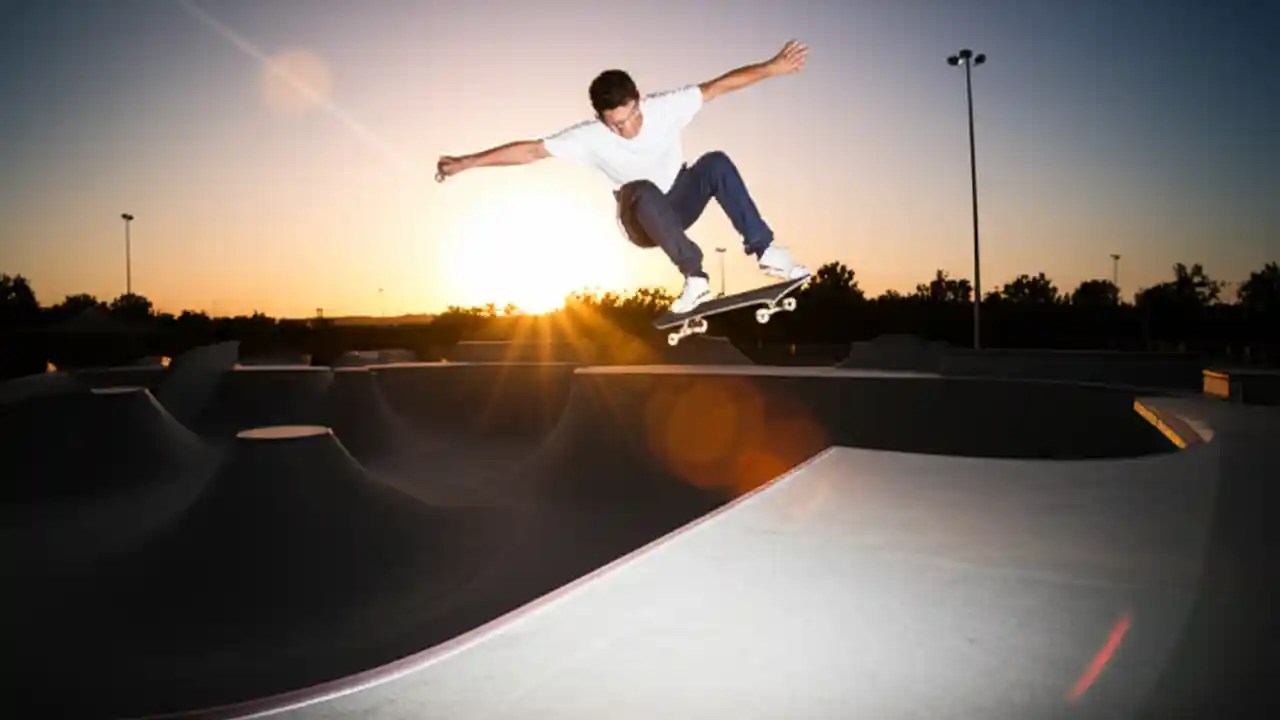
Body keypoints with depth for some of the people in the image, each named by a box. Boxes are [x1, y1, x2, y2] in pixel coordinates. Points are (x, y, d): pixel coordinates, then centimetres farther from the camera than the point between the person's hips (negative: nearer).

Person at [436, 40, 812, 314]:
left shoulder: (665, 107, -19)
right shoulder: (590, 137, -22)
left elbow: (719, 85, -16)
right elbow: (531, 150, -21)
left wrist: (773, 67, -20)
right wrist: (466, 162, -22)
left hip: (680, 203, 2)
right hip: (643, 220, -2)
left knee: (716, 161, -28)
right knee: (642, 191, -38)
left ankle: (764, 250, -27)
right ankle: (694, 275, -33)